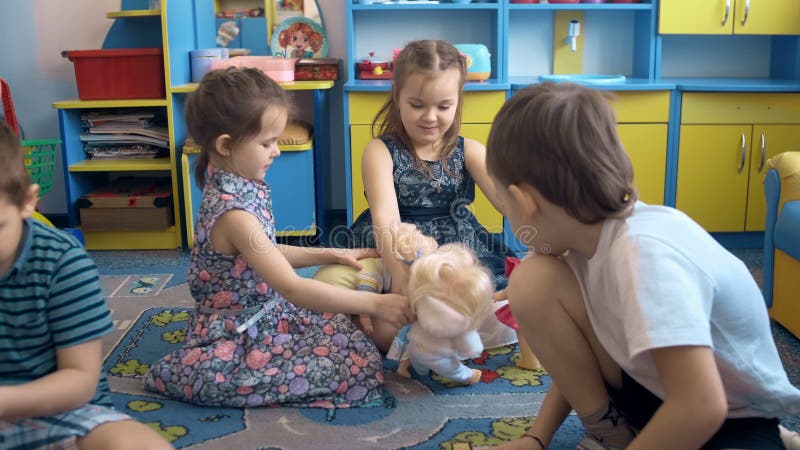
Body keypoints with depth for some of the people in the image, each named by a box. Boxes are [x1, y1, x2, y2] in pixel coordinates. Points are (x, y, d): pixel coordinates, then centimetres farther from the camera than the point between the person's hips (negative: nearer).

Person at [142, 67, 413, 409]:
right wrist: (375, 303, -27)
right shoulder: (233, 213, -29)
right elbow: (293, 288, -30)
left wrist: (331, 255, 10)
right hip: (238, 341, -9)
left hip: (264, 314, 9)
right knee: (361, 370, -14)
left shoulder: (235, 186, 1)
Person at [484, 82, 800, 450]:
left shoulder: (643, 252, -33)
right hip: (651, 388, 9)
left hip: (737, 419, -8)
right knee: (533, 282, -13)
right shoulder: (592, 235, -10)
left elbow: (700, 409, -37)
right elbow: (575, 357, 5)